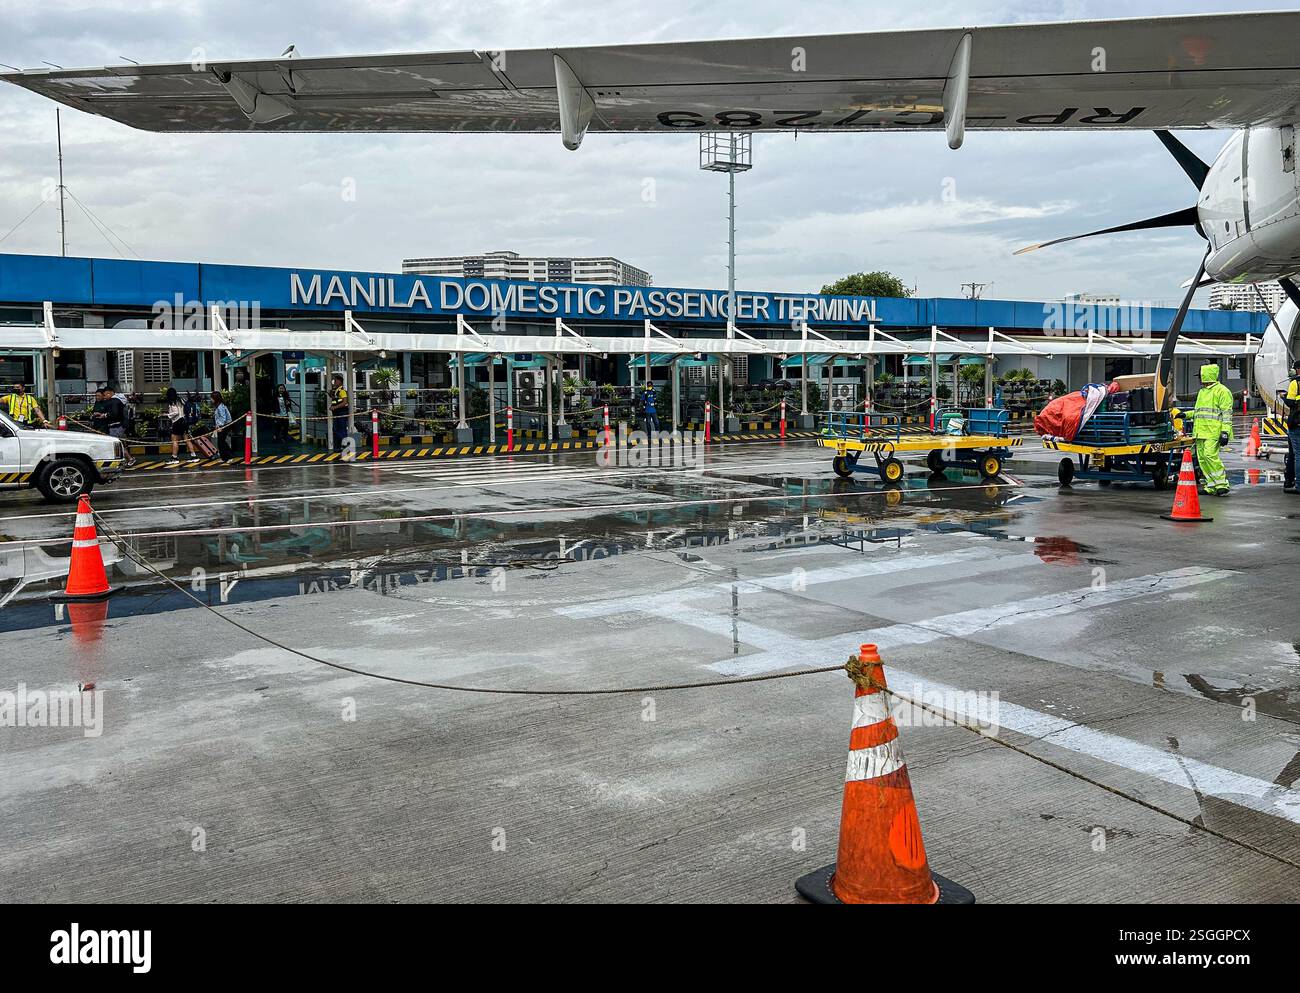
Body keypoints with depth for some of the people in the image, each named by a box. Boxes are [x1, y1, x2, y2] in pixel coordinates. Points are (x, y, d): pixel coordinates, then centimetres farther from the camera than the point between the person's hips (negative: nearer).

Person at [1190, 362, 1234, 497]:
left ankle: (1222, 484, -13)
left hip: (1213, 432, -9)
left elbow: (1227, 413, -11)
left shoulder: (1222, 391, -5)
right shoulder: (1202, 392, 23)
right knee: (1202, 458, 5)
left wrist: (1225, 431, -18)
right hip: (1200, 432, 9)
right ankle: (1211, 486, 11)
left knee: (1210, 455, -19)